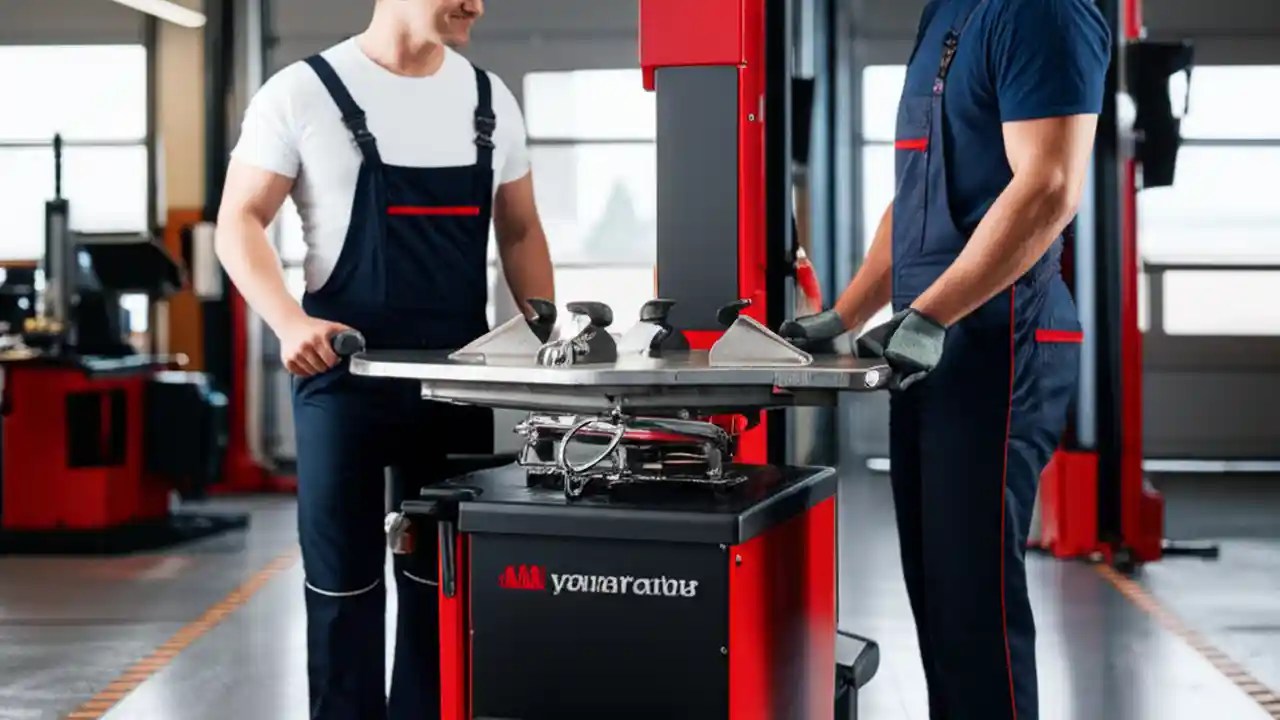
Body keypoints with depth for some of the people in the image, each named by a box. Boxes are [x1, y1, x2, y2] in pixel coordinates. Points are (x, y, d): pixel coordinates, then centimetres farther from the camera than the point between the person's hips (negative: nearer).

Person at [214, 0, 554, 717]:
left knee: (444, 581, 10)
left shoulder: (490, 99, 8)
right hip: (343, 371, -4)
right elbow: (241, 222, -5)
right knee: (346, 581, 4)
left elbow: (520, 233, 16)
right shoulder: (303, 93, -5)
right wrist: (291, 322, -22)